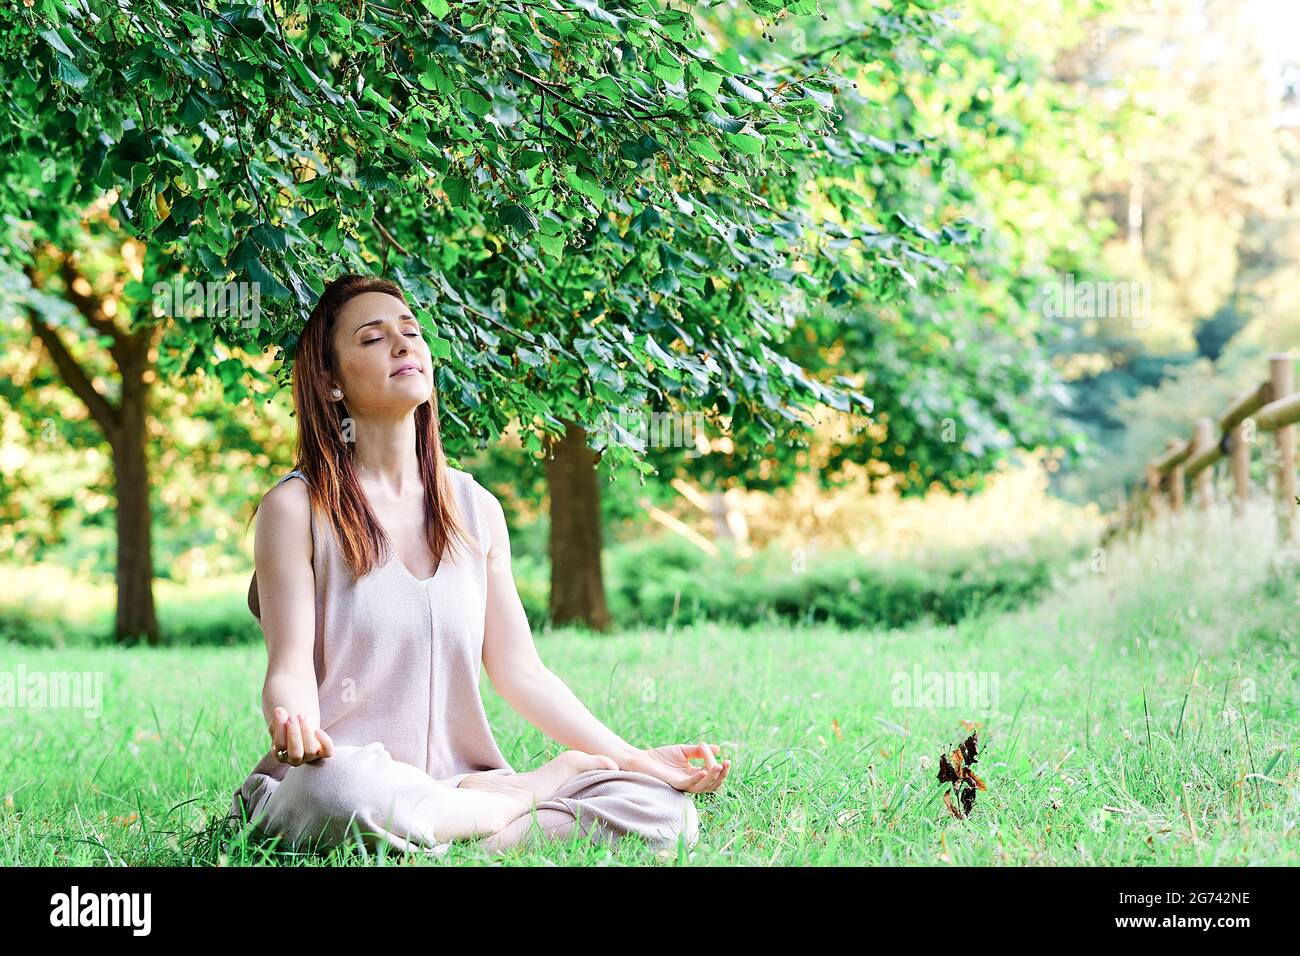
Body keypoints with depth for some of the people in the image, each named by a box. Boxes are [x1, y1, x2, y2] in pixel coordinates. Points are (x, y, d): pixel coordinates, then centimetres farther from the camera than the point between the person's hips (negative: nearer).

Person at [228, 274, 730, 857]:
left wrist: (634, 758, 1)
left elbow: (521, 673, 11)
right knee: (340, 788, -42)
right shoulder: (296, 507, -2)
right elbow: (290, 669, -9)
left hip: (460, 779, 3)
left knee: (666, 811, -17)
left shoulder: (476, 510, 12)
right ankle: (547, 785, -15)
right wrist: (296, 726, -33)